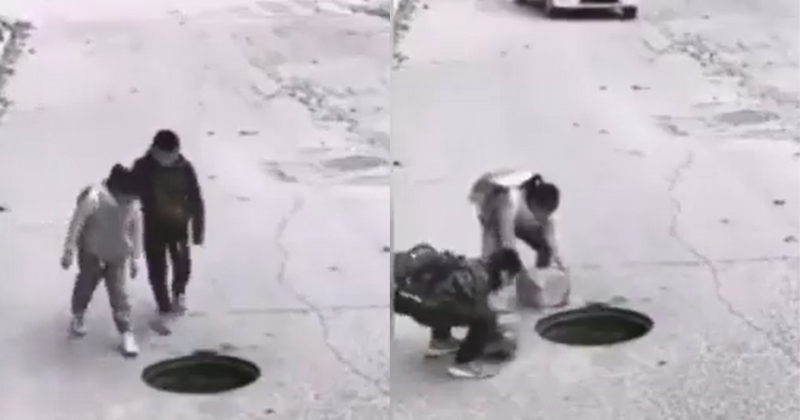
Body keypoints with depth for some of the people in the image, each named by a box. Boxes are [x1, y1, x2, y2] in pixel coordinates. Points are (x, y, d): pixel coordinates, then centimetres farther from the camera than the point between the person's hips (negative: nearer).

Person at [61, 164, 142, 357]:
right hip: (91, 252, -1)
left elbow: (136, 230, -4)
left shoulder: (133, 205, -20)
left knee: (118, 291, 0)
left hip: (116, 254, 1)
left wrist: (134, 258, 3)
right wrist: (68, 252, -12)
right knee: (86, 284, 18)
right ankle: (78, 316, 46)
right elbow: (76, 225, -20)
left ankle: (127, 332, 10)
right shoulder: (93, 199, -32)